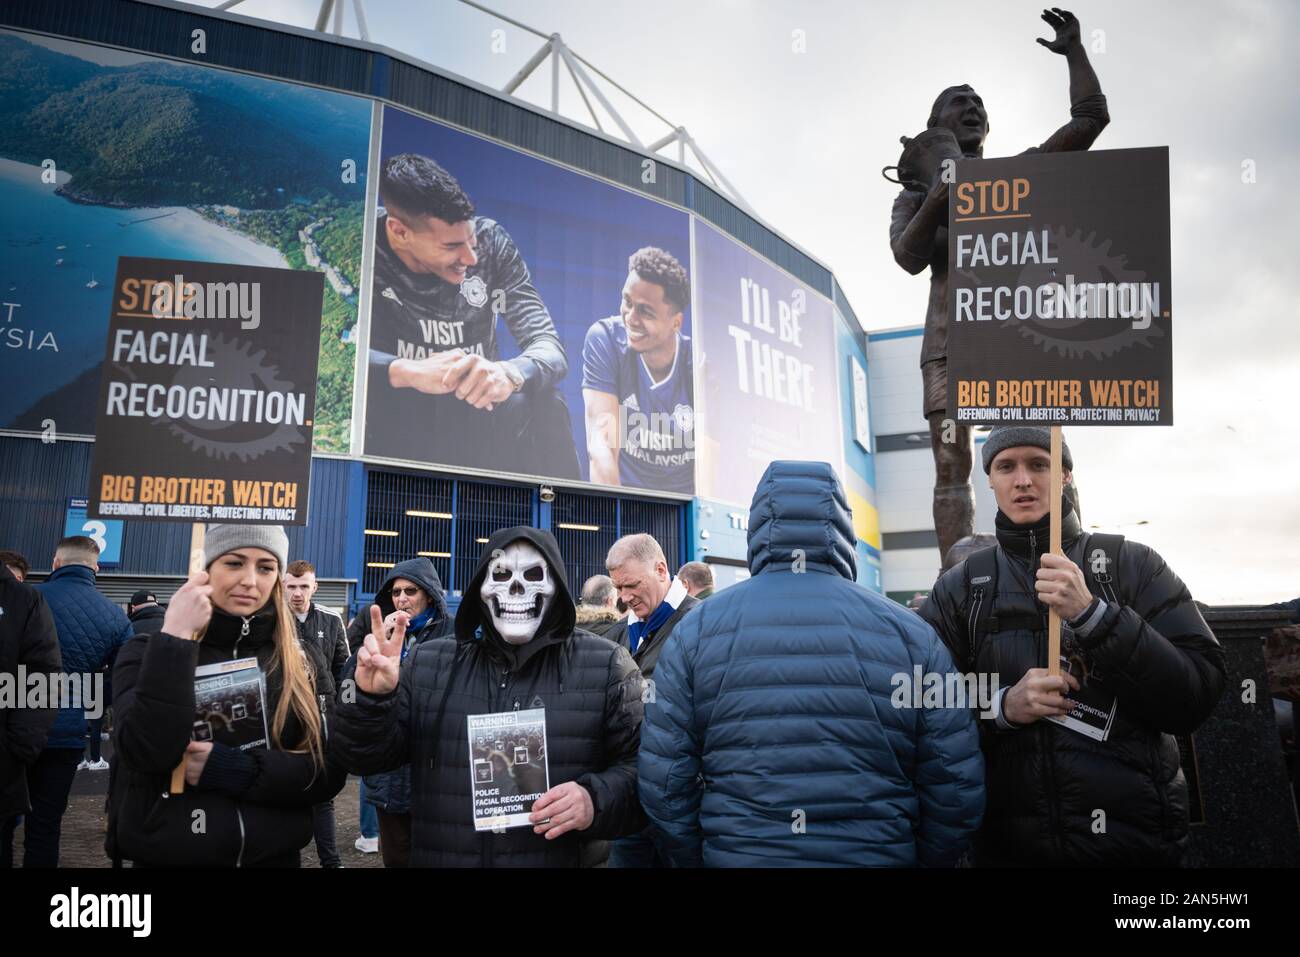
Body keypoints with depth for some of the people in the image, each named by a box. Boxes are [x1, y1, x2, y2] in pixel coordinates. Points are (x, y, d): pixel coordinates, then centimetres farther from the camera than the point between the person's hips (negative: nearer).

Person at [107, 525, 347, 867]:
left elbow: (329, 771, -7)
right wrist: (175, 637, -23)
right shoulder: (150, 651, -4)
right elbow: (145, 754, -21)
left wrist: (234, 768, -18)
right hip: (167, 855, -2)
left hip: (274, 856, 2)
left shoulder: (299, 663, 0)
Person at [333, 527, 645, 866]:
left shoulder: (606, 666, -7)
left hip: (567, 858, -2)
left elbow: (642, 764, -5)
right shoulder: (427, 663, 0)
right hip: (440, 857, 2)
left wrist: (596, 800, -23)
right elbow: (369, 758, 1)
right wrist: (372, 699, -17)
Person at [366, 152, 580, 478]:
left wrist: (509, 373, -38)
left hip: (475, 419, 1)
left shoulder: (490, 241, -7)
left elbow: (550, 348, -14)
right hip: (391, 424, -1)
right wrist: (406, 372, -41)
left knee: (543, 404, -28)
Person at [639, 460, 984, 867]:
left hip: (736, 856, 0)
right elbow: (957, 787, -4)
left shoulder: (696, 628, -5)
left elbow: (664, 782, -6)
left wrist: (698, 858, 9)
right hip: (877, 856, 0)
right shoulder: (909, 632, -5)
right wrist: (927, 859, 11)